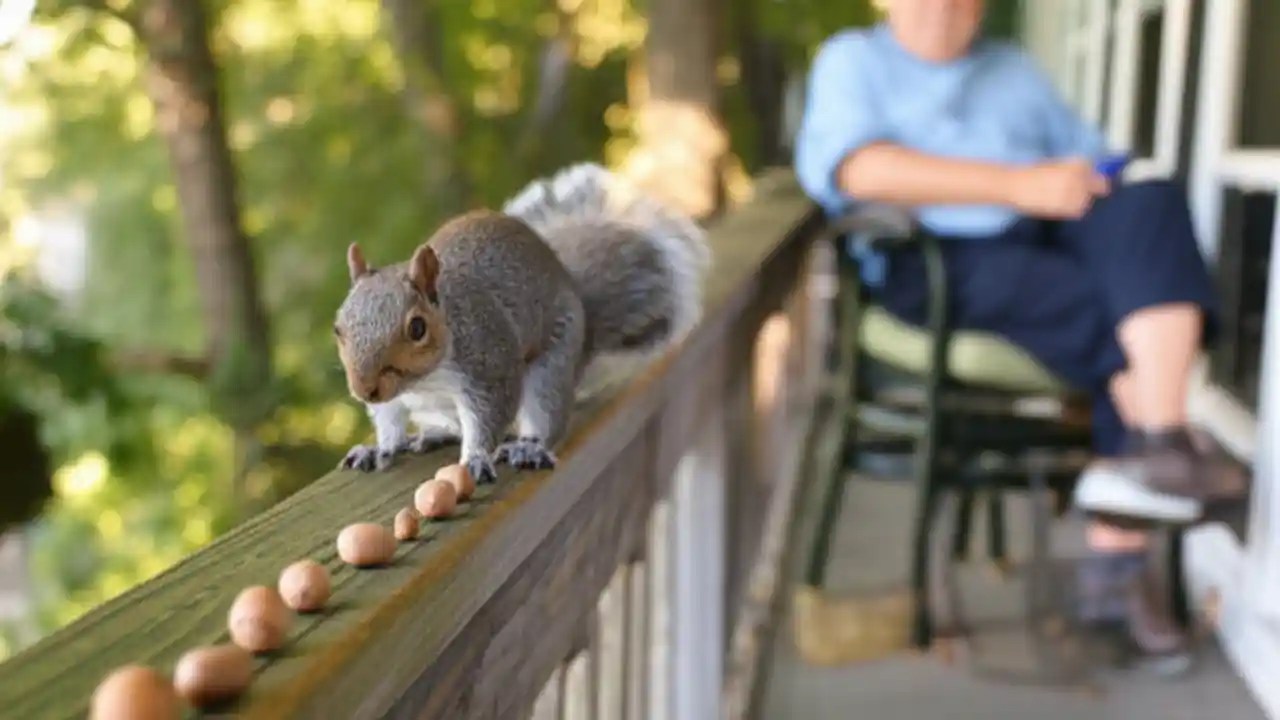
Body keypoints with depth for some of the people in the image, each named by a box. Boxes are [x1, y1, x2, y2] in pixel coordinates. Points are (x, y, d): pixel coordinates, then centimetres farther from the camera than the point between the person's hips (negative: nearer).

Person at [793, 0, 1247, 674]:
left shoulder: (1015, 69, 28)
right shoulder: (852, 60, 11)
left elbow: (1097, 167, 21)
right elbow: (859, 169, -10)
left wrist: (1085, 187, -4)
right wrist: (1018, 186, -18)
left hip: (1058, 241, 5)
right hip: (936, 265, -5)